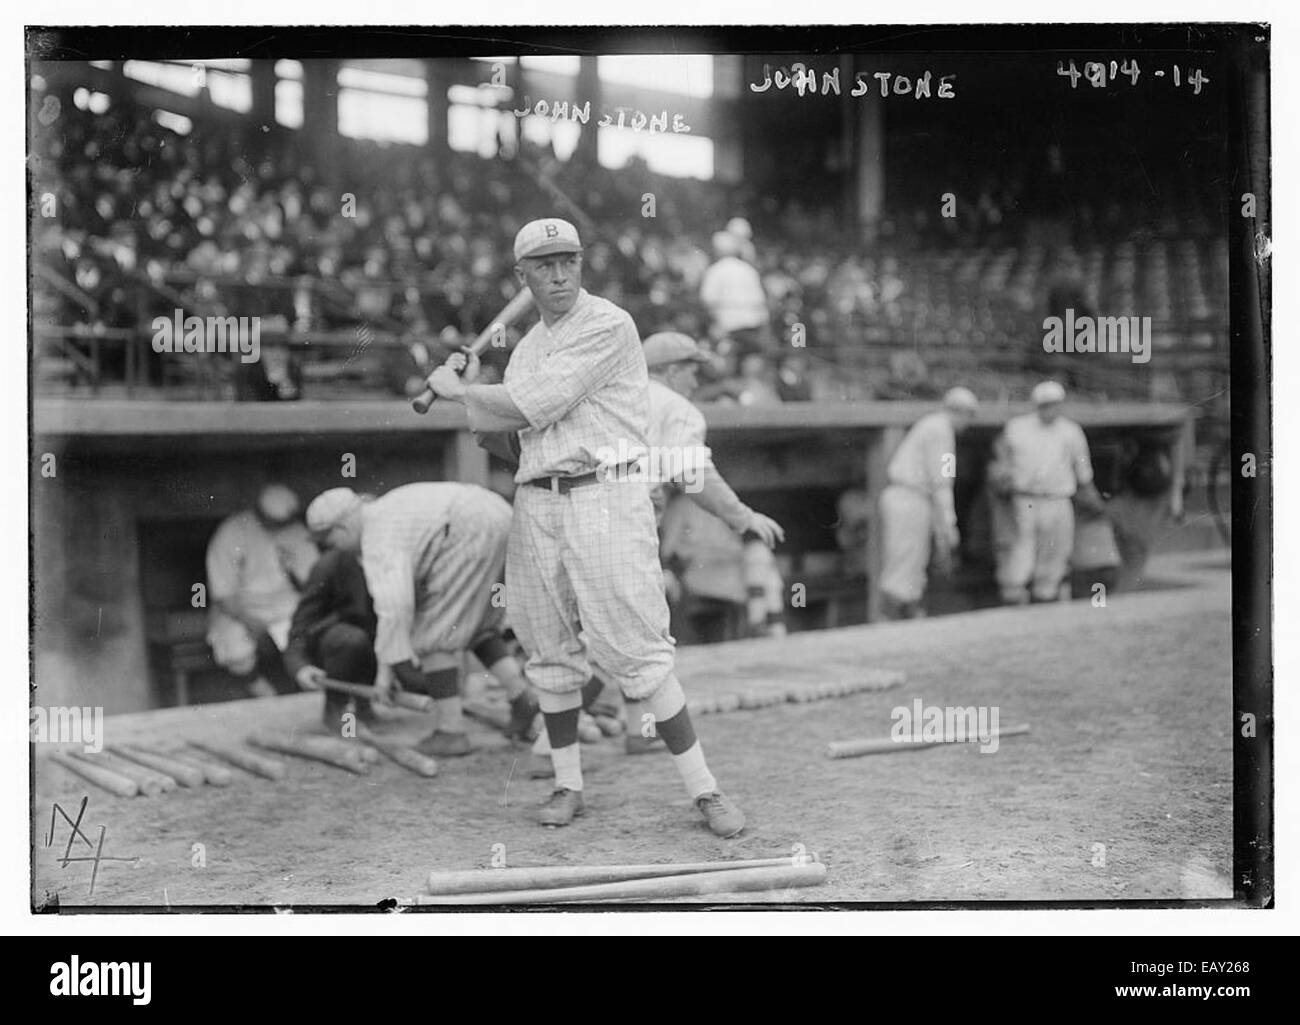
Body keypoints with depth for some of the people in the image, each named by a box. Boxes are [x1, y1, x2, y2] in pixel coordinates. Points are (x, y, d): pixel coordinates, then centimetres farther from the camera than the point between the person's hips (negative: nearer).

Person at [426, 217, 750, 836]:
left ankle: (703, 789, -4)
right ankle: (568, 784, 22)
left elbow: (535, 406, -13)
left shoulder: (607, 326, -7)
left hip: (605, 497, -7)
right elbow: (493, 424, 17)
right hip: (535, 502, 7)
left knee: (634, 650, -11)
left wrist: (453, 387, -1)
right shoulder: (528, 345, 19)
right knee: (550, 650, 9)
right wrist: (467, 386, 1)